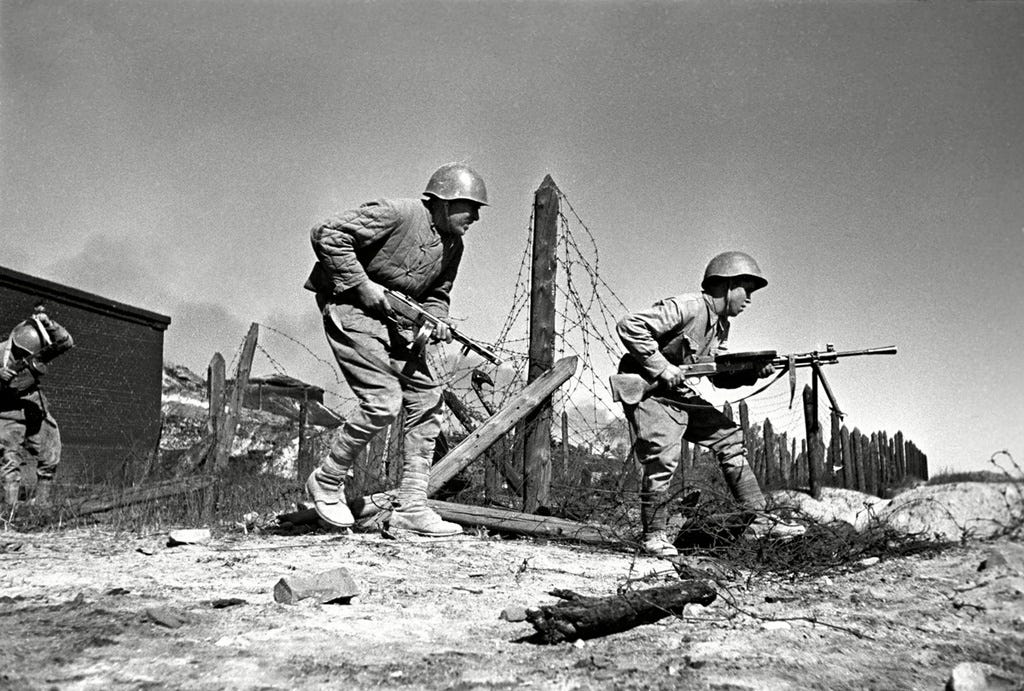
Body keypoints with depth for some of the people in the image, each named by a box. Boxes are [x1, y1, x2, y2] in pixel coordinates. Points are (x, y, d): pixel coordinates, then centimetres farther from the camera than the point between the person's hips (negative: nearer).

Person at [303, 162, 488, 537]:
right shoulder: (396, 214, -19)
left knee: (427, 401, -1)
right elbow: (326, 234, -21)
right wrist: (362, 285, -22)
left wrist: (435, 322, -3)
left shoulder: (453, 245, 7)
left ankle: (410, 506, 5)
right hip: (349, 307, -9)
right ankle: (327, 481, 5)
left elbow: (436, 294, 19)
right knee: (383, 401, -18)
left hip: (394, 319, 9)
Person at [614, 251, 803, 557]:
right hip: (647, 391, -9)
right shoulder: (686, 307, -21)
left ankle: (759, 519, 12)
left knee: (729, 438, 7)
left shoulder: (721, 325, 9)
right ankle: (654, 536, -3)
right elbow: (629, 326, -27)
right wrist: (661, 367, -26)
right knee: (663, 457, -20)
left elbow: (720, 375, 11)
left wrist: (753, 372, -8)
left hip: (679, 394, 10)